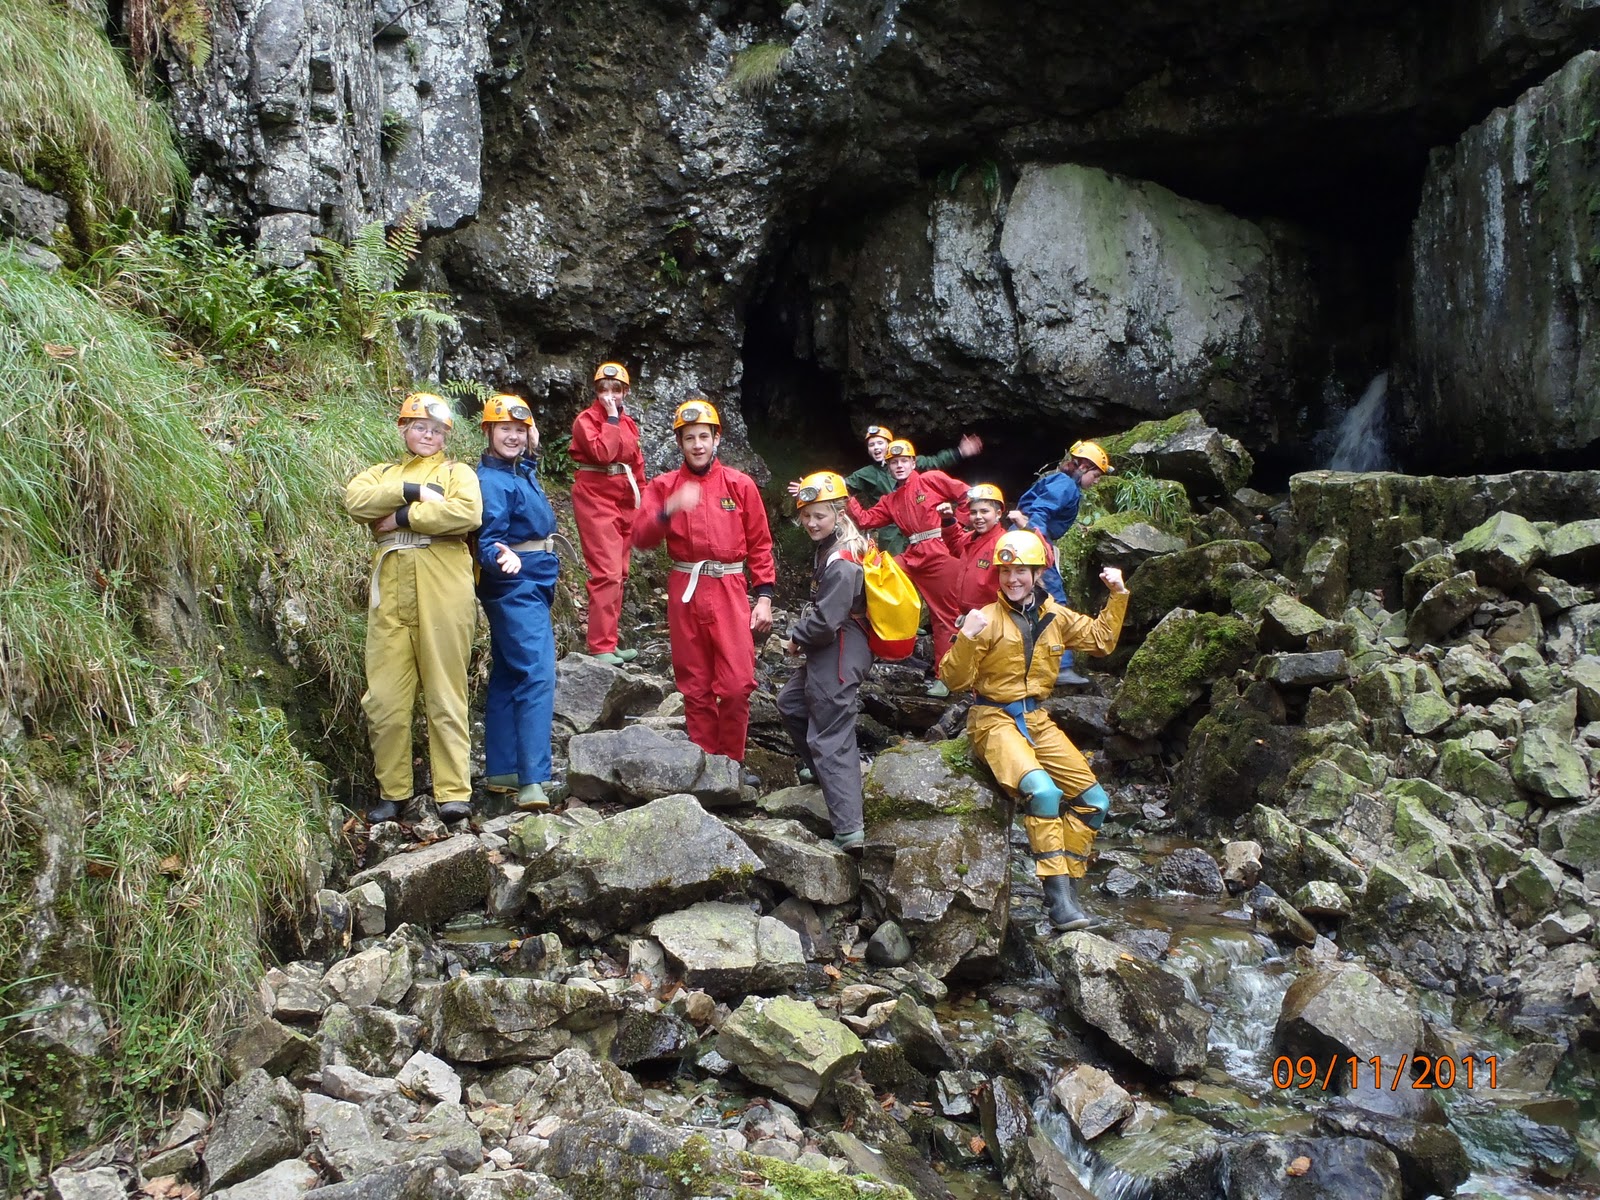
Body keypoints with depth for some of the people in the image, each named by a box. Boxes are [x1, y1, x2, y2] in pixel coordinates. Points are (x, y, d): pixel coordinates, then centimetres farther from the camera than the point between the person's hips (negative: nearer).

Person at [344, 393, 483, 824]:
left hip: (442, 594, -3)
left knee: (446, 694, -3)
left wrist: (402, 518, -7)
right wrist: (413, 491, -9)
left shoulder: (457, 472, 15)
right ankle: (392, 790, 12)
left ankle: (453, 791, -1)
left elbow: (467, 513, -8)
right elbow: (355, 498, 0)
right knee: (386, 696, 1)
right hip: (390, 595, 3)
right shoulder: (382, 473, 24)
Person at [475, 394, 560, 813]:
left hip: (533, 587, 10)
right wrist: (502, 556, -42)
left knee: (507, 677, 12)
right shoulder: (491, 480, -14)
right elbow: (487, 538, -23)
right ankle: (532, 781, -20)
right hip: (517, 588, -10)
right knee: (536, 677, -17)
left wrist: (531, 441, 21)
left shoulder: (523, 471, 12)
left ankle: (501, 771, 20)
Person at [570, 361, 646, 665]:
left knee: (618, 574, 10)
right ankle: (601, 647, -12)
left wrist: (641, 501, 17)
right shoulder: (586, 419, -6)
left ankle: (608, 642, 17)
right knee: (607, 572, -14)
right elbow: (602, 452, -23)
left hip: (625, 502, 8)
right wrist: (611, 417, -16)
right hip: (597, 500, -8)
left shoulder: (628, 423, 15)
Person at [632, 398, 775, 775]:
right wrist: (669, 509, -24)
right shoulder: (663, 486, 6)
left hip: (730, 591, -1)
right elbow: (641, 538, -7)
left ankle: (732, 761, 8)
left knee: (737, 683, -8)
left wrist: (764, 596, 0)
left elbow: (760, 545, 6)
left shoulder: (740, 484, 4)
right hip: (685, 592, 1)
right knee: (695, 686, 6)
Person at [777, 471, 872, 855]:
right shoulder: (828, 550, 11)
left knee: (831, 737, -9)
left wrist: (796, 639, -7)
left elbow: (825, 621, -24)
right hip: (826, 652, 10)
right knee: (791, 704, 25)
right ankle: (821, 769, 36)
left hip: (838, 655, -10)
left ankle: (850, 831, -9)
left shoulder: (841, 564, -21)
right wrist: (801, 636, 6)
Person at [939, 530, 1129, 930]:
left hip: (1037, 720, 6)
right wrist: (966, 638, -28)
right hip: (994, 719, -6)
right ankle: (1058, 896, -21)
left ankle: (1067, 887, 7)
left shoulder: (1057, 617, 6)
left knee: (1094, 802, -2)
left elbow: (1101, 640, 21)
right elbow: (954, 680, -12)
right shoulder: (987, 619, -10)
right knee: (1042, 791, -30)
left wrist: (1117, 596, 11)